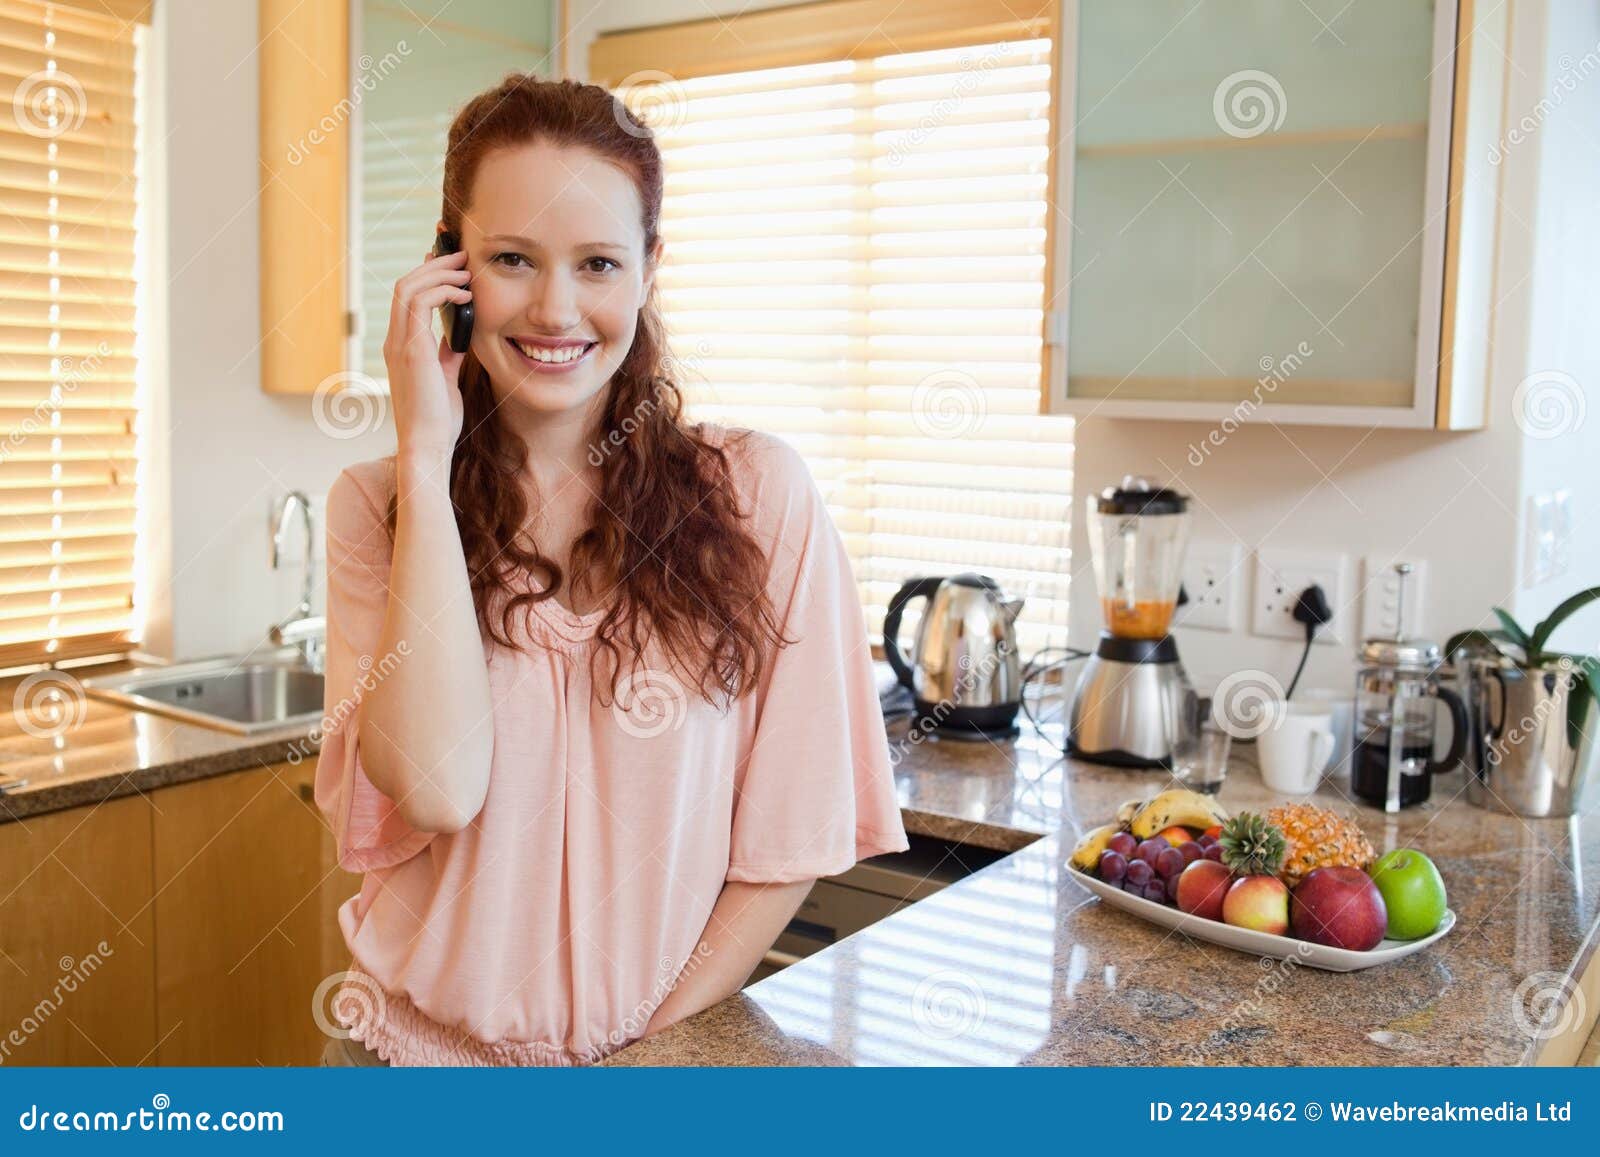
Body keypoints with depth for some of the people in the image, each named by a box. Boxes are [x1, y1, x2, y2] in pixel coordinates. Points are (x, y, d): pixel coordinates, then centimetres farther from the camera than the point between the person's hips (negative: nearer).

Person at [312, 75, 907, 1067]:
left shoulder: (759, 493, -11)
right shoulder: (377, 504, -7)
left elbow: (792, 838, -8)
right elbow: (436, 787, -23)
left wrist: (657, 1040, -11)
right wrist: (427, 457, -20)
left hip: (672, 1042, -1)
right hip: (422, 1041, 1)